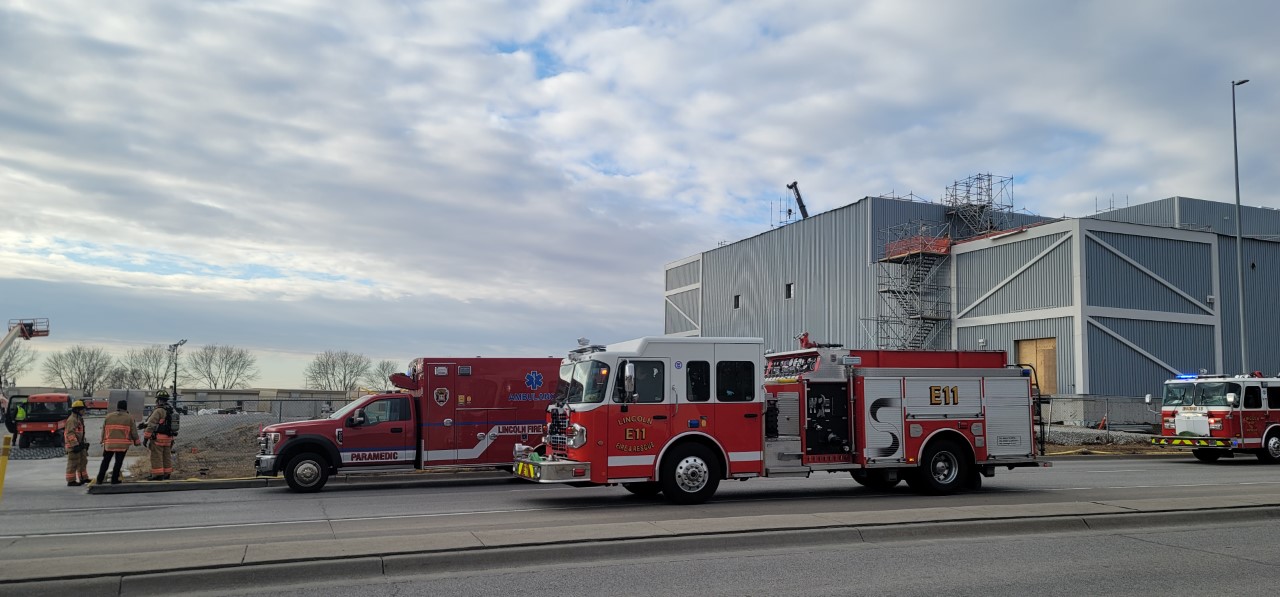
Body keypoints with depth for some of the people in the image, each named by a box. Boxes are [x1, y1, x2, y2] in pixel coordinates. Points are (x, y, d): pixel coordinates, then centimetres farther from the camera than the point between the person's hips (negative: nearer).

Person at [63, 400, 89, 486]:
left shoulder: (79, 419, 17)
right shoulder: (72, 419, -16)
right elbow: (70, 433, -23)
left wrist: (84, 443, 25)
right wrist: (75, 445, -28)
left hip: (79, 444, 11)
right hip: (73, 445, -11)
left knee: (83, 461, 16)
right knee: (73, 463, -6)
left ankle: (83, 478, 25)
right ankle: (71, 481, -1)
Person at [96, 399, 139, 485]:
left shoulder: (108, 417, 6)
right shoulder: (129, 418, -1)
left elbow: (103, 430, 8)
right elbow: (133, 432, -1)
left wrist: (103, 441, 18)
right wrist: (136, 441, 12)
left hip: (109, 444, 2)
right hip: (123, 445, -2)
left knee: (105, 461, 14)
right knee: (118, 462, 6)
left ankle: (99, 479, 15)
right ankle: (114, 480, 6)